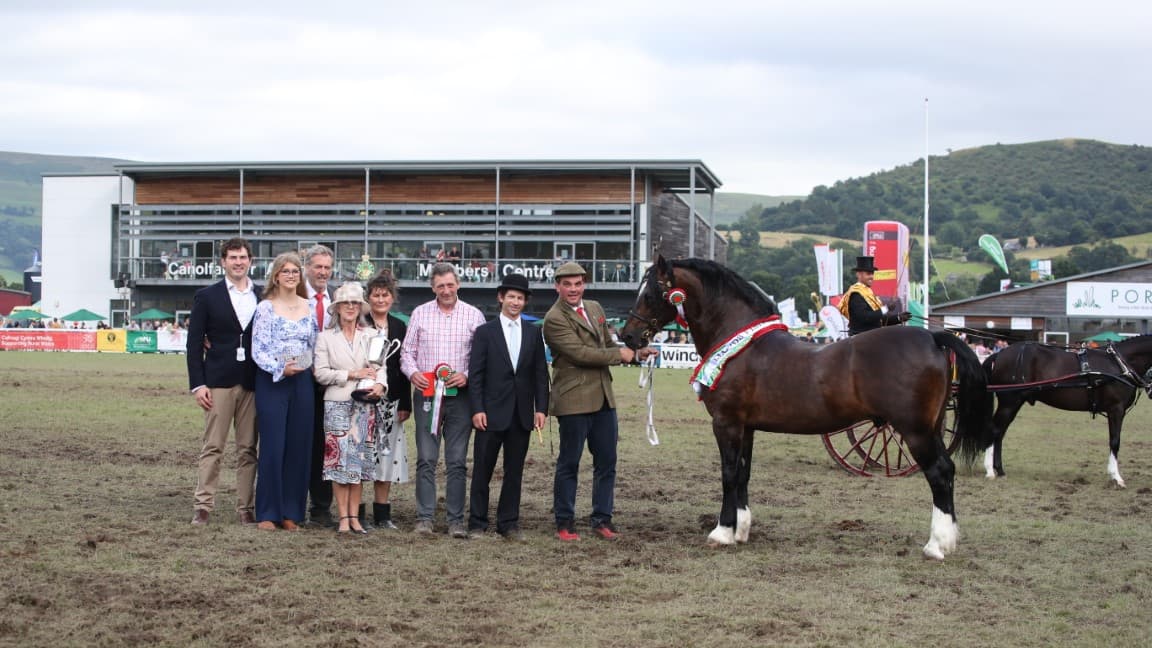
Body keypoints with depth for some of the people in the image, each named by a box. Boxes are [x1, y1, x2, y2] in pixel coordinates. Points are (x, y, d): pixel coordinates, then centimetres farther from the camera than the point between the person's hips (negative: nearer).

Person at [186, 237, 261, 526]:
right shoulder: (207, 296, 4)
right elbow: (194, 343, 2)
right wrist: (197, 384, -6)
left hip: (253, 383, 2)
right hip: (219, 381, -2)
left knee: (248, 449, 4)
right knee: (212, 447, -3)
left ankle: (246, 507, 8)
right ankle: (203, 506, 0)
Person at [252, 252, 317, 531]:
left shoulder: (309, 308, 9)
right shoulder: (265, 308, -2)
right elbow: (258, 350, -8)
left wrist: (304, 366, 2)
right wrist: (281, 368, -21)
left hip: (302, 382, 4)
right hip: (272, 382, -4)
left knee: (299, 446, 4)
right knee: (272, 447, -4)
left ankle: (291, 512, 11)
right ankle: (267, 513, 4)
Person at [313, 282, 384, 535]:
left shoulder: (369, 337, 11)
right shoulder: (326, 337, 4)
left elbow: (380, 367, 5)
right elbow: (320, 372, -3)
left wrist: (380, 384, -15)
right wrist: (350, 375, -10)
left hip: (364, 405, 2)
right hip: (337, 403, -2)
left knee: (359, 460, 3)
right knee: (340, 459, -6)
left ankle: (354, 516, 7)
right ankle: (343, 517, -2)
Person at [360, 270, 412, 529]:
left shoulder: (399, 327, 11)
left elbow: (403, 367, 9)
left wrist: (405, 404, 4)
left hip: (390, 400, 4)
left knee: (387, 453, 5)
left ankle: (382, 513, 11)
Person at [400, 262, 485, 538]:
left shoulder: (473, 315, 5)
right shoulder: (420, 313, 8)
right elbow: (407, 351, 12)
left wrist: (467, 376, -11)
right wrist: (412, 372, -7)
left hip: (460, 394, -1)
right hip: (426, 393, 1)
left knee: (457, 461, 2)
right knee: (426, 459, 0)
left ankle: (456, 520, 6)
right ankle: (424, 518, 5)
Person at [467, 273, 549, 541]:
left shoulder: (533, 333, 10)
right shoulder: (485, 332, 2)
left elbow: (541, 374, 9)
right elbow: (475, 374, -2)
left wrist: (541, 408, 0)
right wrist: (477, 409, -11)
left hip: (522, 415, 3)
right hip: (491, 413, -3)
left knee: (514, 471, 7)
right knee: (482, 470, 2)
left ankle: (509, 523, 14)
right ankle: (477, 523, 10)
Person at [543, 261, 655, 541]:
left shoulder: (594, 308, 12)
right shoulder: (555, 319, -12)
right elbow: (580, 353, -20)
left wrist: (636, 354, 3)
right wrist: (620, 355, -14)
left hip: (603, 397, 7)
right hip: (574, 400, -7)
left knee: (606, 462, 10)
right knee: (569, 463, 3)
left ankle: (602, 519, 19)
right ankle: (564, 522, 12)